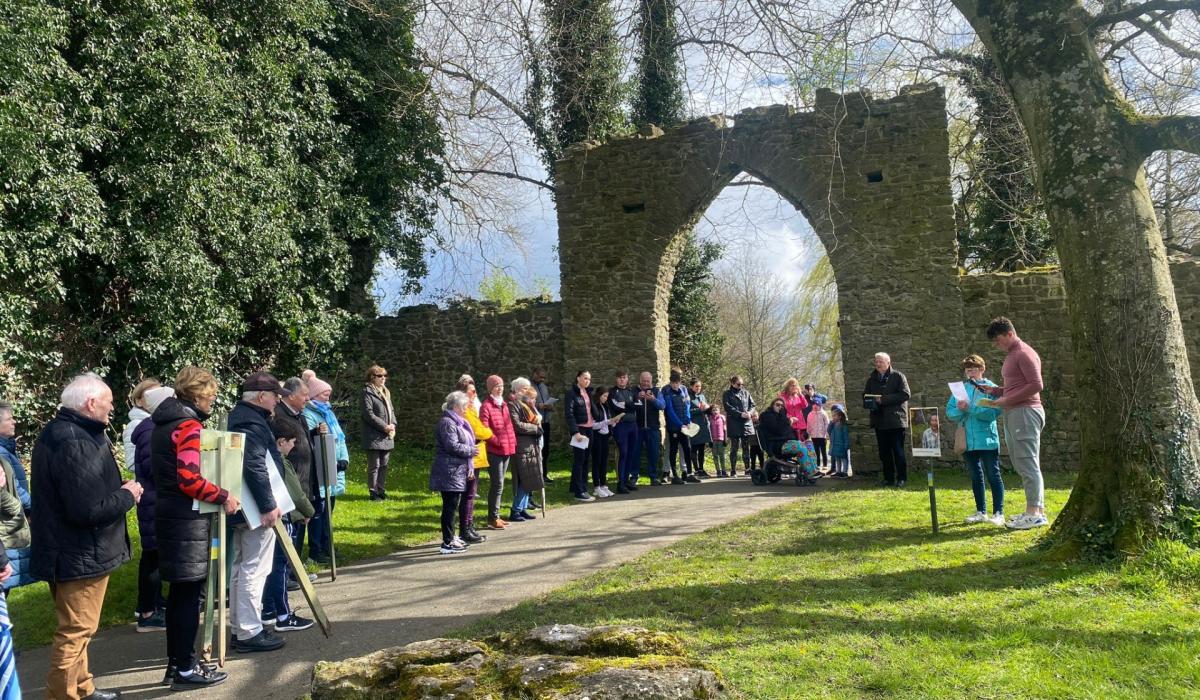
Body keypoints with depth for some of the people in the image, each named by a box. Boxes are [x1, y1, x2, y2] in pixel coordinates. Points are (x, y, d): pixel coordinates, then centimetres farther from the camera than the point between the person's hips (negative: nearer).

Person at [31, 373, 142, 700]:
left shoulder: (56, 433, 8)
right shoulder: (76, 444, -27)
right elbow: (89, 510, -30)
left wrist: (117, 489, 6)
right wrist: (127, 495, -15)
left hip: (65, 550, 11)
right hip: (81, 555, -11)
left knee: (74, 629, 22)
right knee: (76, 632, 2)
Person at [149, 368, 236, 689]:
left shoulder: (161, 423, 14)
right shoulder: (189, 425, -16)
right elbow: (189, 479, -24)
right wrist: (223, 496, -14)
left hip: (168, 513, 9)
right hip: (188, 518, -9)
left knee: (179, 590, 15)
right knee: (190, 591, -2)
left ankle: (175, 662, 22)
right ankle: (186, 669, 5)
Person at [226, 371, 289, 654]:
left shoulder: (240, 416, 13)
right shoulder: (253, 423, -19)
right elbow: (256, 468, -26)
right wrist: (268, 506, -23)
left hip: (243, 508, 11)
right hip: (257, 510, -11)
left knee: (241, 567, 16)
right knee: (254, 569, -3)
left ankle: (239, 627, 27)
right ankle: (249, 633, 3)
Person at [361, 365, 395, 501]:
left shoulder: (385, 392, 17)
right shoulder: (367, 392, -8)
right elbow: (368, 413, -15)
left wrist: (393, 425, 0)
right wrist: (384, 426, -16)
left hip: (387, 436, 8)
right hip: (374, 436, -7)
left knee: (384, 465, 11)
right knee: (374, 466, -2)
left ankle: (381, 490, 19)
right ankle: (373, 492, 6)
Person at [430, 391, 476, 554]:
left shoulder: (456, 422, 18)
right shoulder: (447, 423, -15)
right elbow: (452, 446, -23)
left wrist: (472, 447, 11)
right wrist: (471, 450, -11)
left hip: (456, 472, 11)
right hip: (449, 473, -11)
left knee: (452, 505, 16)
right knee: (450, 506, -6)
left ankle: (451, 538, 25)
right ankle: (447, 543, -2)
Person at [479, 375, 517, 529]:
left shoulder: (503, 405, 15)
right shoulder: (486, 406, -10)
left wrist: (512, 442, 8)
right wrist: (498, 442, -15)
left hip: (507, 449, 8)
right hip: (494, 451, -8)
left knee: (499, 484, 13)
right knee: (497, 484, -7)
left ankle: (496, 515, 21)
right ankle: (493, 519, 0)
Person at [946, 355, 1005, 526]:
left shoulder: (990, 388, -5)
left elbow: (994, 412, -17)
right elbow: (950, 412, 3)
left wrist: (970, 408, -22)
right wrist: (960, 410, -18)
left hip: (987, 440, -5)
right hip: (967, 441, 5)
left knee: (993, 476, 3)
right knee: (975, 477, 12)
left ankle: (998, 513, 10)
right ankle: (981, 512, 22)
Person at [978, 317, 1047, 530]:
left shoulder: (1024, 354, -10)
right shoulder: (1011, 355, 21)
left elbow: (1036, 385, -18)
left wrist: (1007, 400, -17)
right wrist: (993, 390, 12)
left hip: (1026, 412, -10)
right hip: (1013, 414, 10)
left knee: (1028, 464, -8)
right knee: (1021, 464, 10)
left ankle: (1034, 513, -6)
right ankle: (1037, 510, 14)